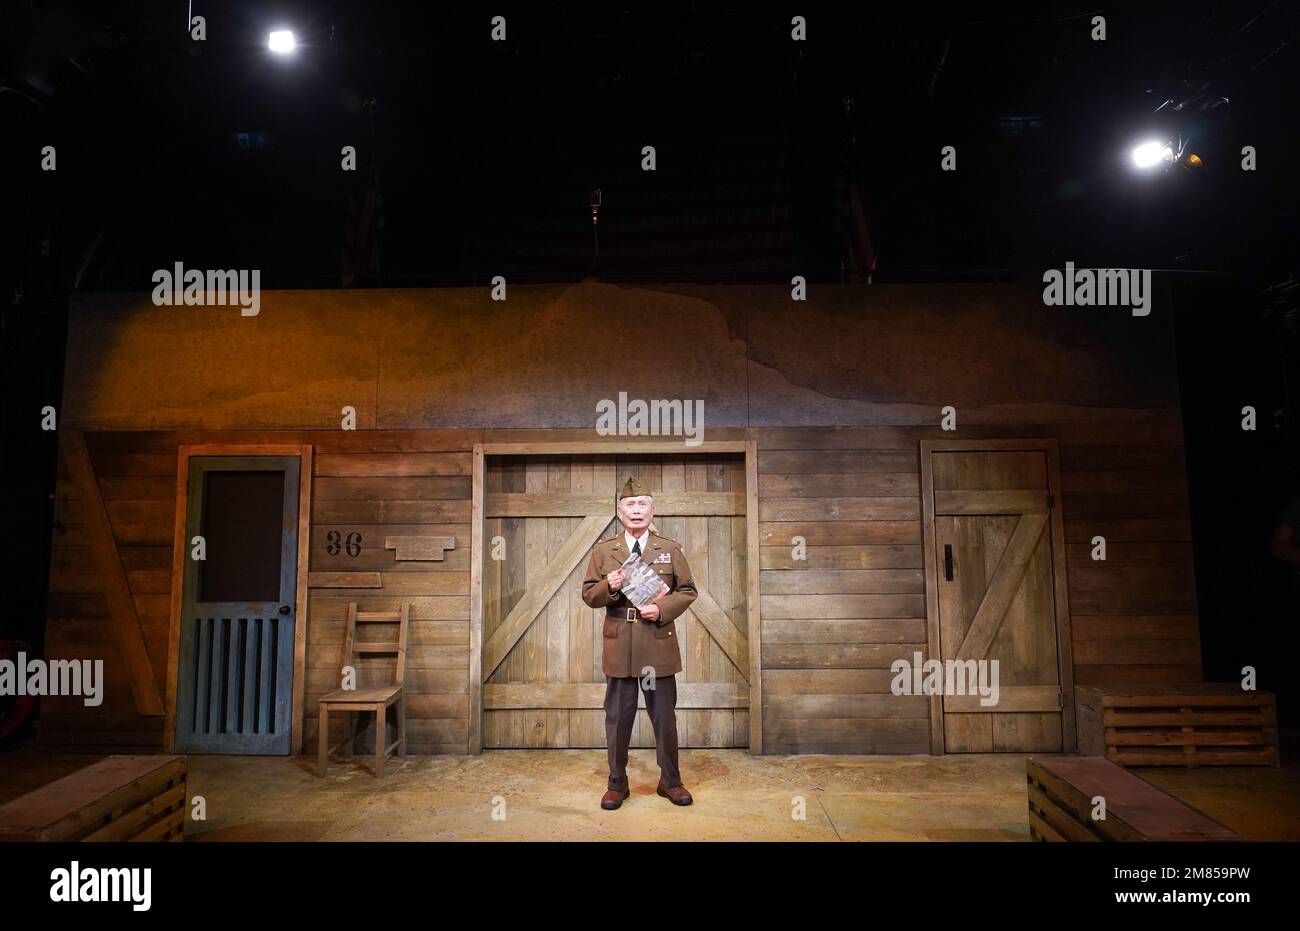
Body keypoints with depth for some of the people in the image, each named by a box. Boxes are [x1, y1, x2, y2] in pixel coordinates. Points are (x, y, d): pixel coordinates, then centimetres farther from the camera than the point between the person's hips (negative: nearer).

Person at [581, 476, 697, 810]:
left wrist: (662, 609, -13)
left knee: (665, 716, 9)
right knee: (618, 717, 8)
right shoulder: (602, 551, 5)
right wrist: (608, 588, -18)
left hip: (659, 646, 0)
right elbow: (588, 594, 4)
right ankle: (617, 784, 23)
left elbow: (687, 591, 5)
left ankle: (670, 781, 25)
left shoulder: (671, 549, 5)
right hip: (619, 647, 0)